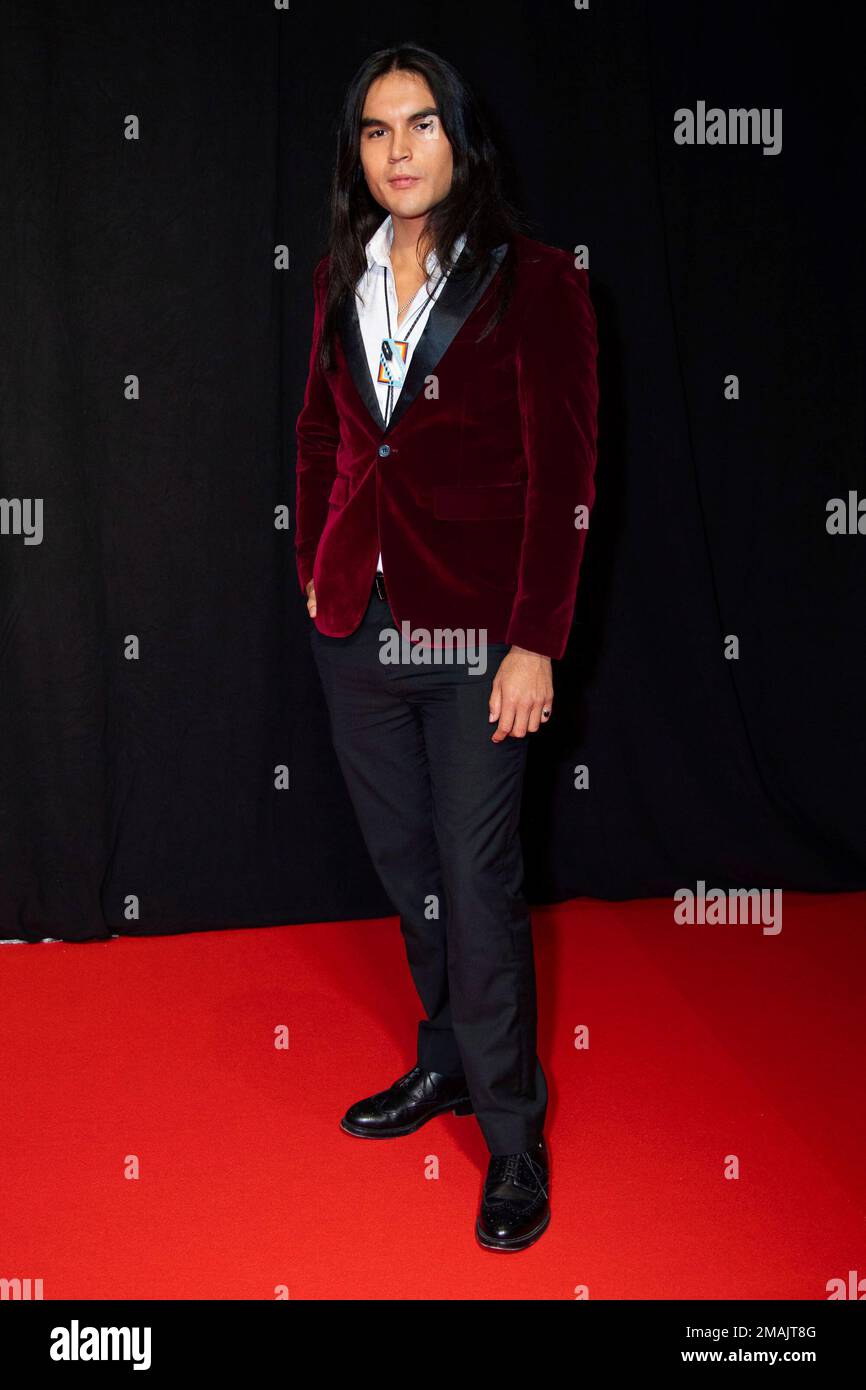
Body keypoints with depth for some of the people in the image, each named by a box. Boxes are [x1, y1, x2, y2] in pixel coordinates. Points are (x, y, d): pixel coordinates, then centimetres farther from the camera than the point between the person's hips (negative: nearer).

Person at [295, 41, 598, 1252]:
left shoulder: (533, 283, -8)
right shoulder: (342, 279, 8)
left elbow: (562, 477, -11)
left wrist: (535, 643, -14)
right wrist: (315, 569, 13)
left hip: (475, 632, -5)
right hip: (358, 622, 5)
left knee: (477, 883, 0)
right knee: (405, 866, 15)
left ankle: (514, 1132, 18)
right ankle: (448, 1060, 36)